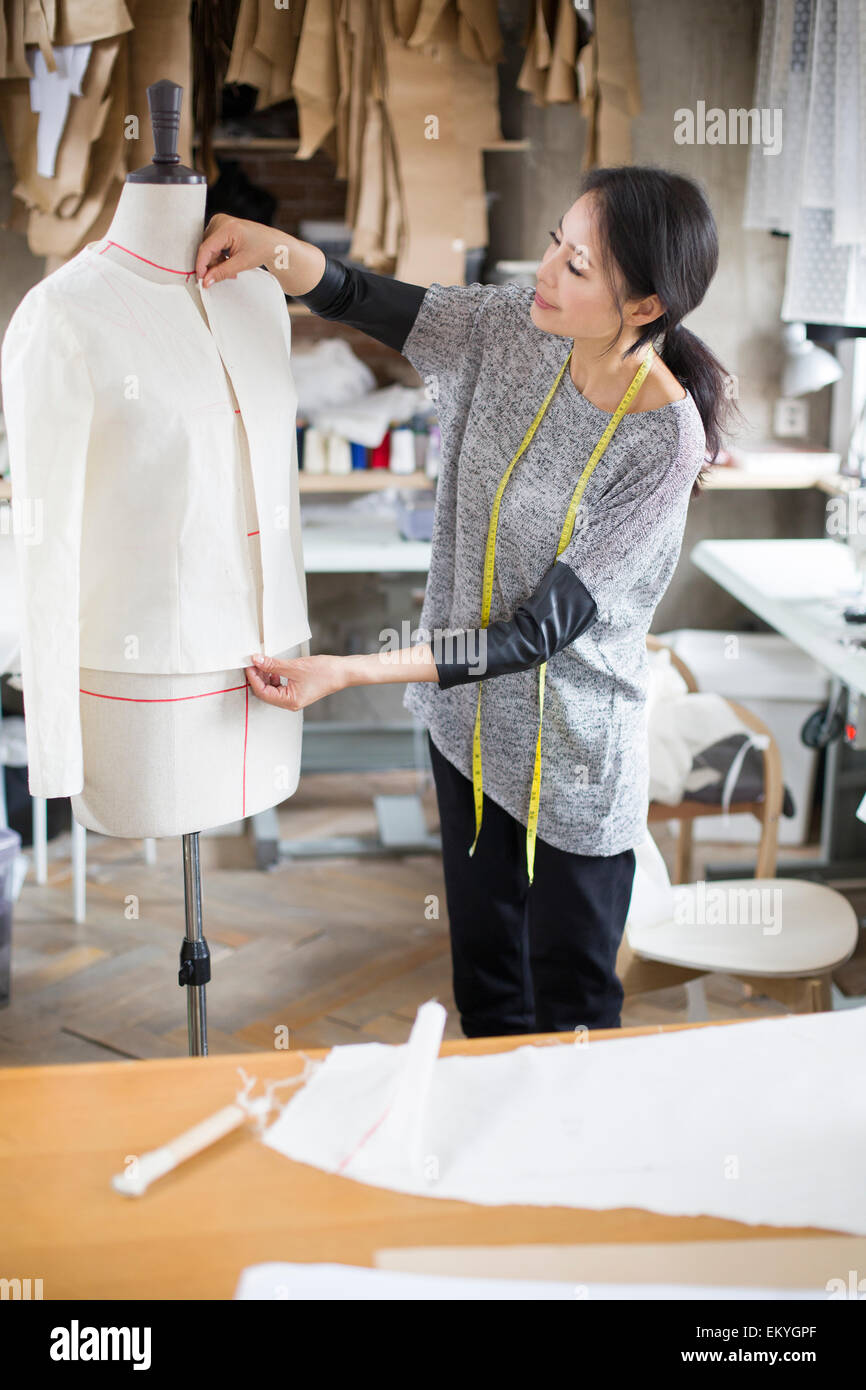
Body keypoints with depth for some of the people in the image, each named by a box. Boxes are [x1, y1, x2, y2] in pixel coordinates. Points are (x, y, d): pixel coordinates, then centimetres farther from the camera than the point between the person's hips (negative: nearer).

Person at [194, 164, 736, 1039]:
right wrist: (273, 247, -17)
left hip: (571, 753, -6)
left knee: (570, 1001, 12)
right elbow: (357, 301, 4)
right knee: (482, 970, 23)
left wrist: (346, 672, -27)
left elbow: (544, 629, -25)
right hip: (466, 712, 6)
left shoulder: (663, 440, -26)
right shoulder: (517, 329, -9)